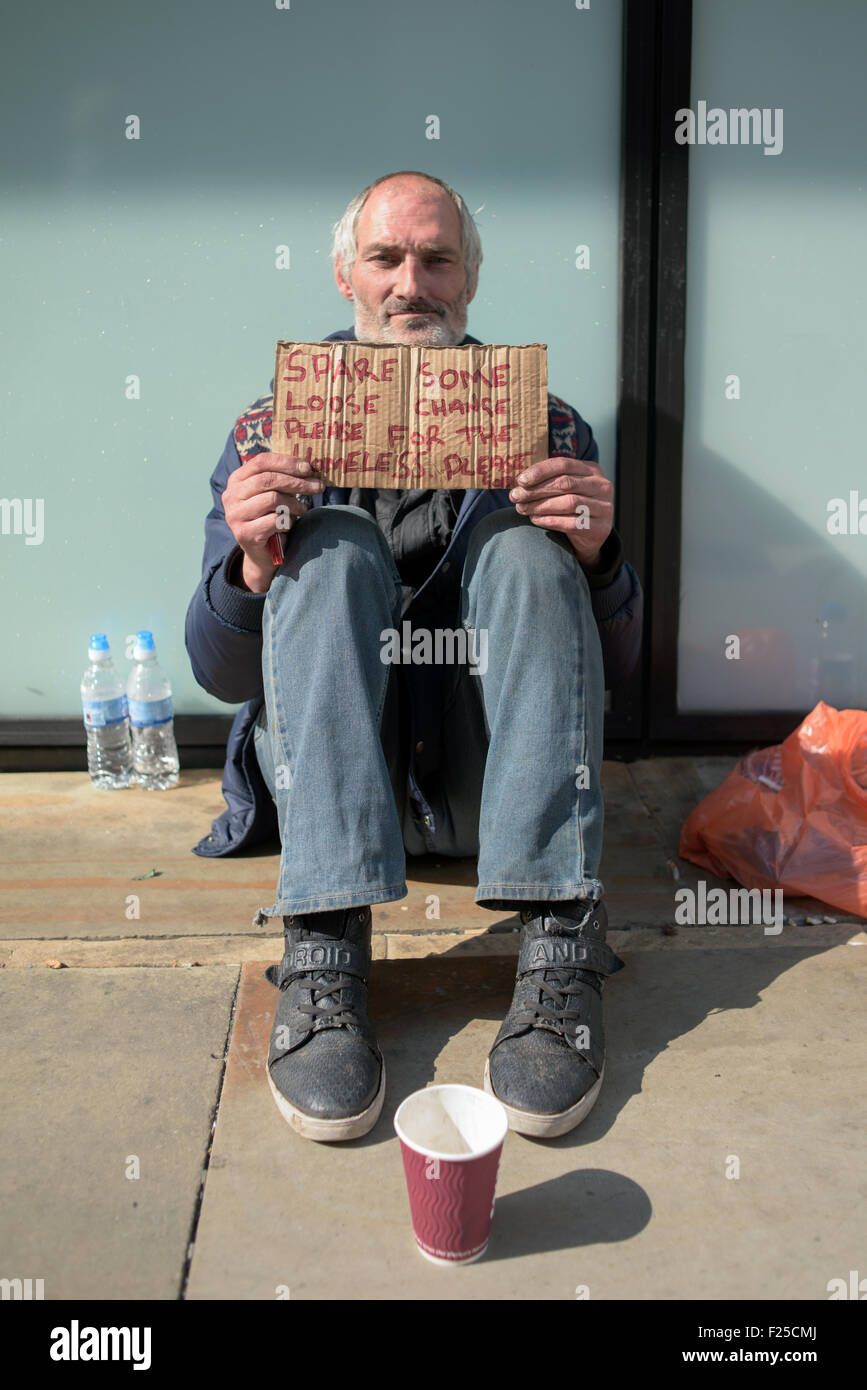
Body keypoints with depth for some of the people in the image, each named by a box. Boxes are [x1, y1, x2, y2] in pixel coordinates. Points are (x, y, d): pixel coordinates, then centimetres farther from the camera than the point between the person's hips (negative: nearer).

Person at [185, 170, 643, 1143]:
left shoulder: (546, 428, 10)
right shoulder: (271, 431, 10)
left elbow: (613, 666, 5)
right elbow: (219, 674, 3)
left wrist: (593, 557, -17)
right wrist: (251, 564, -19)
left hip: (486, 782, 0)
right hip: (322, 766, 0)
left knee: (522, 541, -21)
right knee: (331, 541, -22)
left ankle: (557, 949, -30)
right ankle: (324, 954, -34)